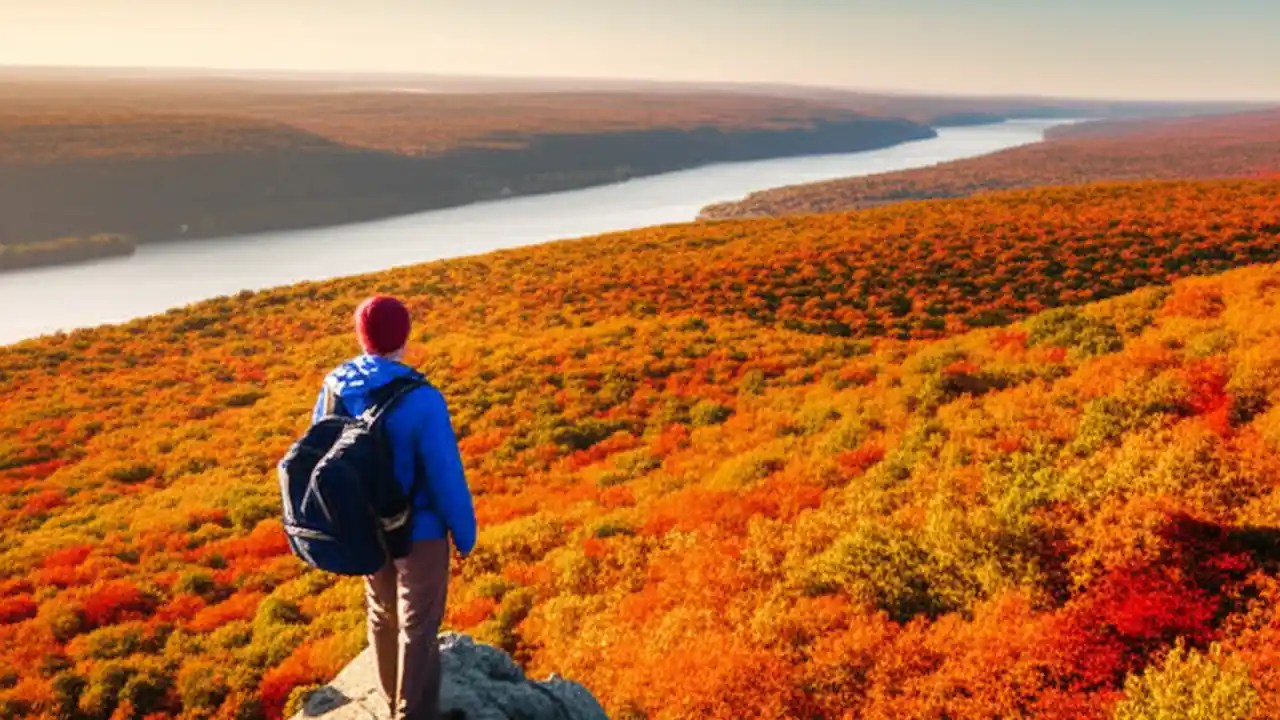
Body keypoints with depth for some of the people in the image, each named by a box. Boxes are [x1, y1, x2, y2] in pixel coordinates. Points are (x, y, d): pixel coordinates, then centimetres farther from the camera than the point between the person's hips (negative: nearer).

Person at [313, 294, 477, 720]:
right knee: (418, 625, 10)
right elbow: (446, 476, -23)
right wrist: (465, 532, -7)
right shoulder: (421, 400, -29)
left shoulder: (334, 386, -10)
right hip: (418, 528, -6)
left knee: (383, 613, 24)